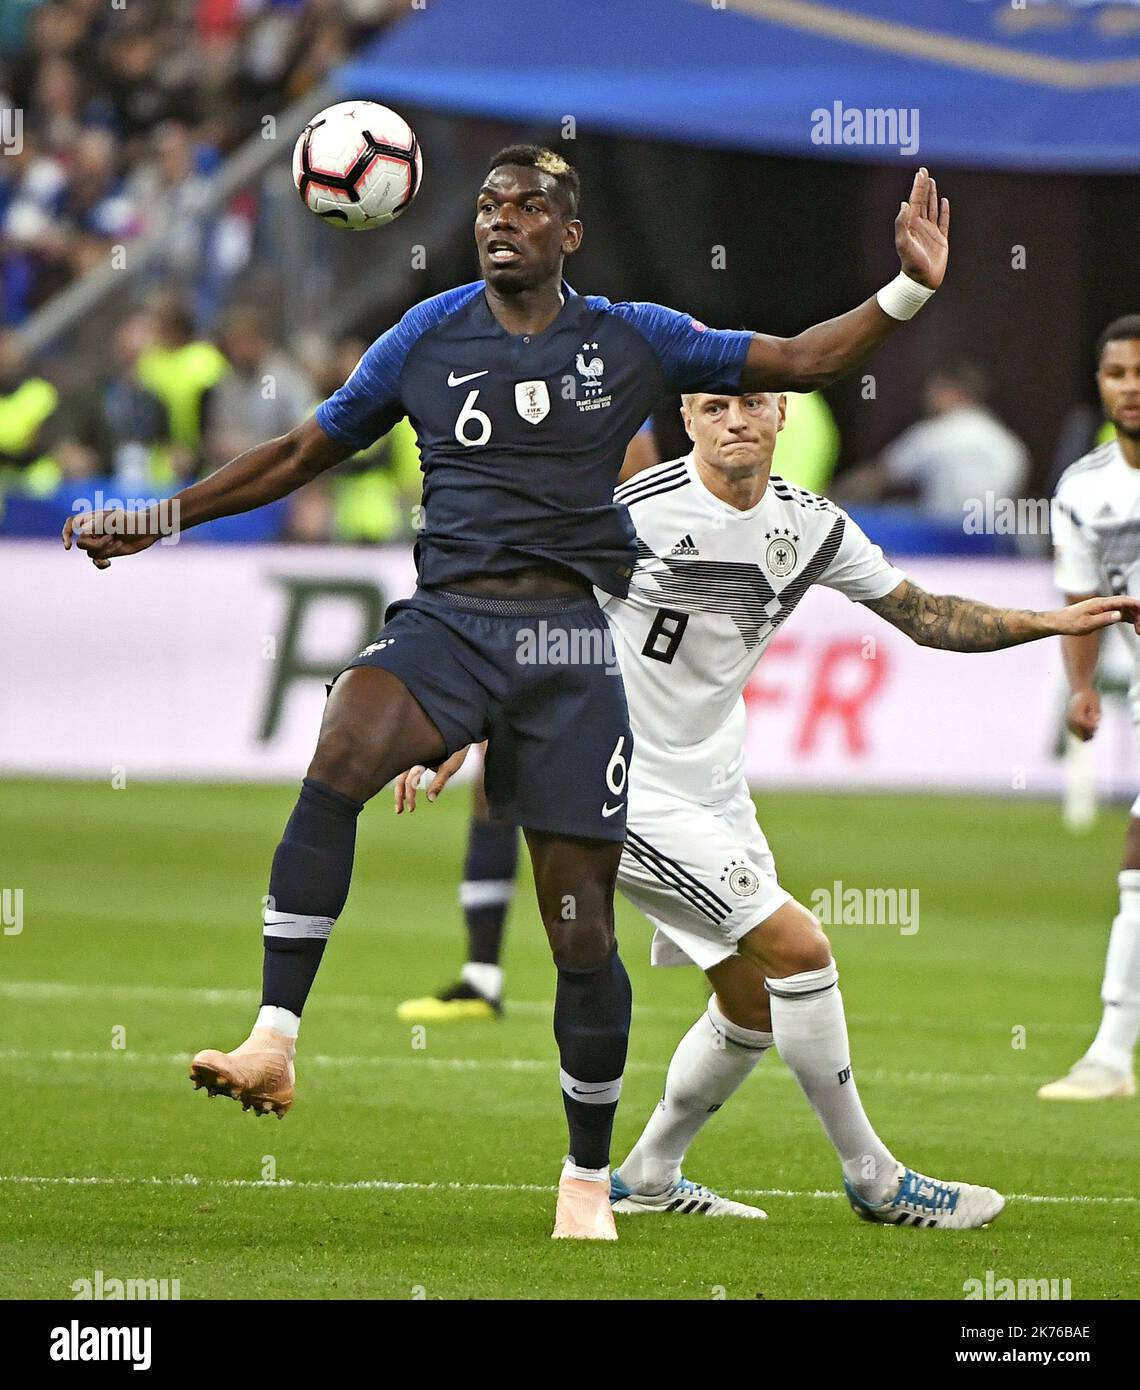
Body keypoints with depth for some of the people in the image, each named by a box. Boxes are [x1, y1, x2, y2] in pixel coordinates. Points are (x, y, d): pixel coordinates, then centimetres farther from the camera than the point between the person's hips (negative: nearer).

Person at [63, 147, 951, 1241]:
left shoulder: (628, 339, 10)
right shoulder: (429, 336, 11)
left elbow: (801, 361, 13)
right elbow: (302, 454, 19)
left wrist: (906, 293, 0)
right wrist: (155, 522, 18)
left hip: (572, 634, 0)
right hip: (448, 617, 0)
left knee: (580, 923, -1)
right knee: (341, 753, -33)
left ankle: (588, 1179, 17)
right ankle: (274, 1046, -35)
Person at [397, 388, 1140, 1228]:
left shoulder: (811, 525, 1)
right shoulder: (634, 513, -19)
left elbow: (923, 616, 11)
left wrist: (1055, 623, 2)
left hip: (716, 790, 8)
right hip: (630, 790, -8)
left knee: (755, 1003, 11)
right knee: (799, 948, -15)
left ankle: (646, 1180, 28)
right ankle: (874, 1180, -5)